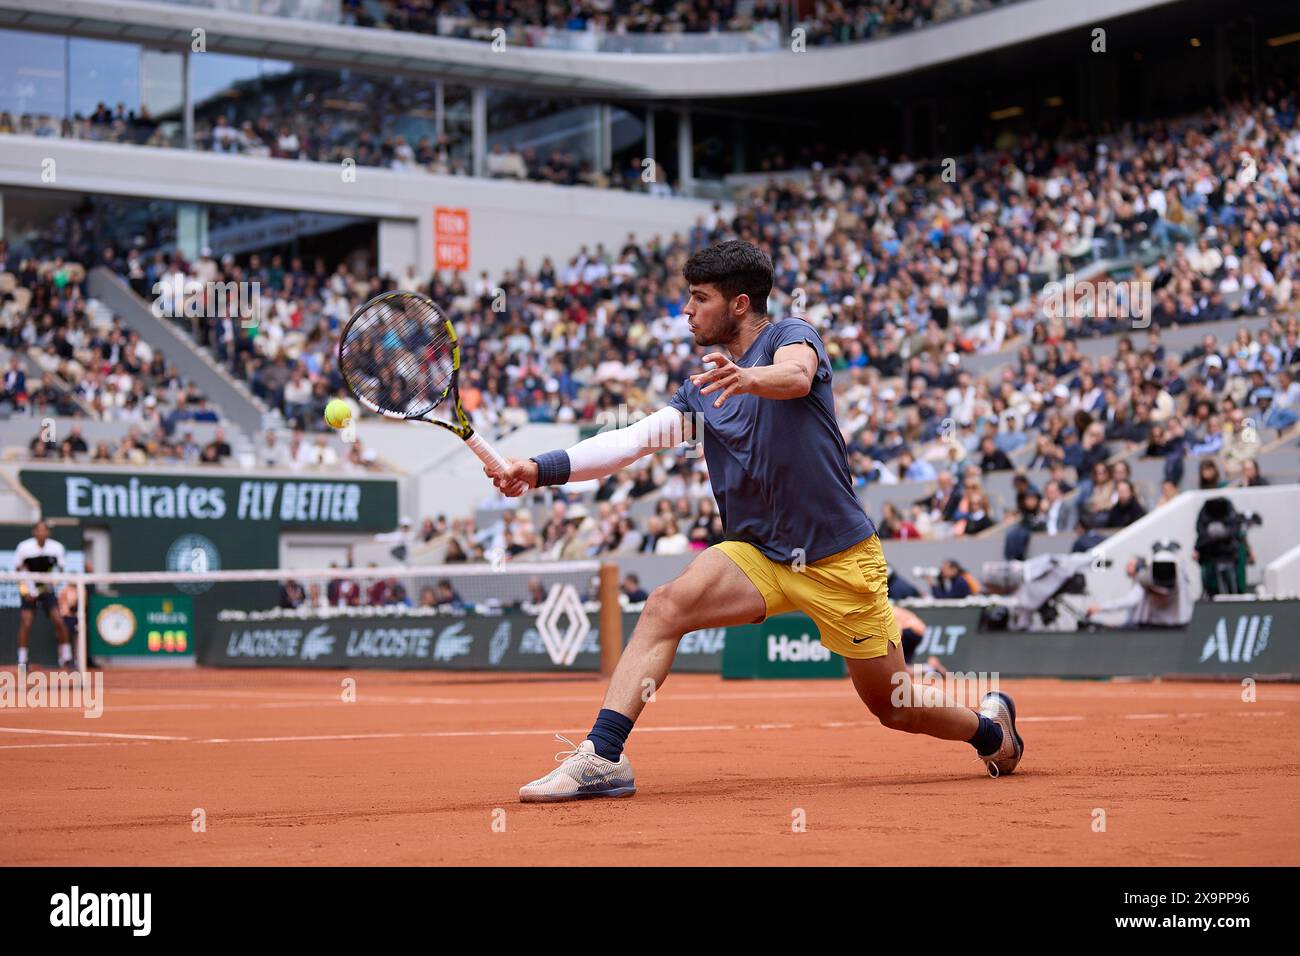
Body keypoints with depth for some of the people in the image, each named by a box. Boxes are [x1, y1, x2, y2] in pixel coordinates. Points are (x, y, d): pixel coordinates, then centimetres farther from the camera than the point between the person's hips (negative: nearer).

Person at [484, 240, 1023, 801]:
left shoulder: (791, 335, -9)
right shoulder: (704, 388, 9)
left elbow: (798, 376, -33)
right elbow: (634, 439, 0)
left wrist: (753, 378, -57)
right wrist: (541, 470, -13)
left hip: (839, 560, -5)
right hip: (758, 556, 5)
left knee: (895, 708, 4)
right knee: (665, 607, -23)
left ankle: (990, 725, 35)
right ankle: (603, 756, -28)